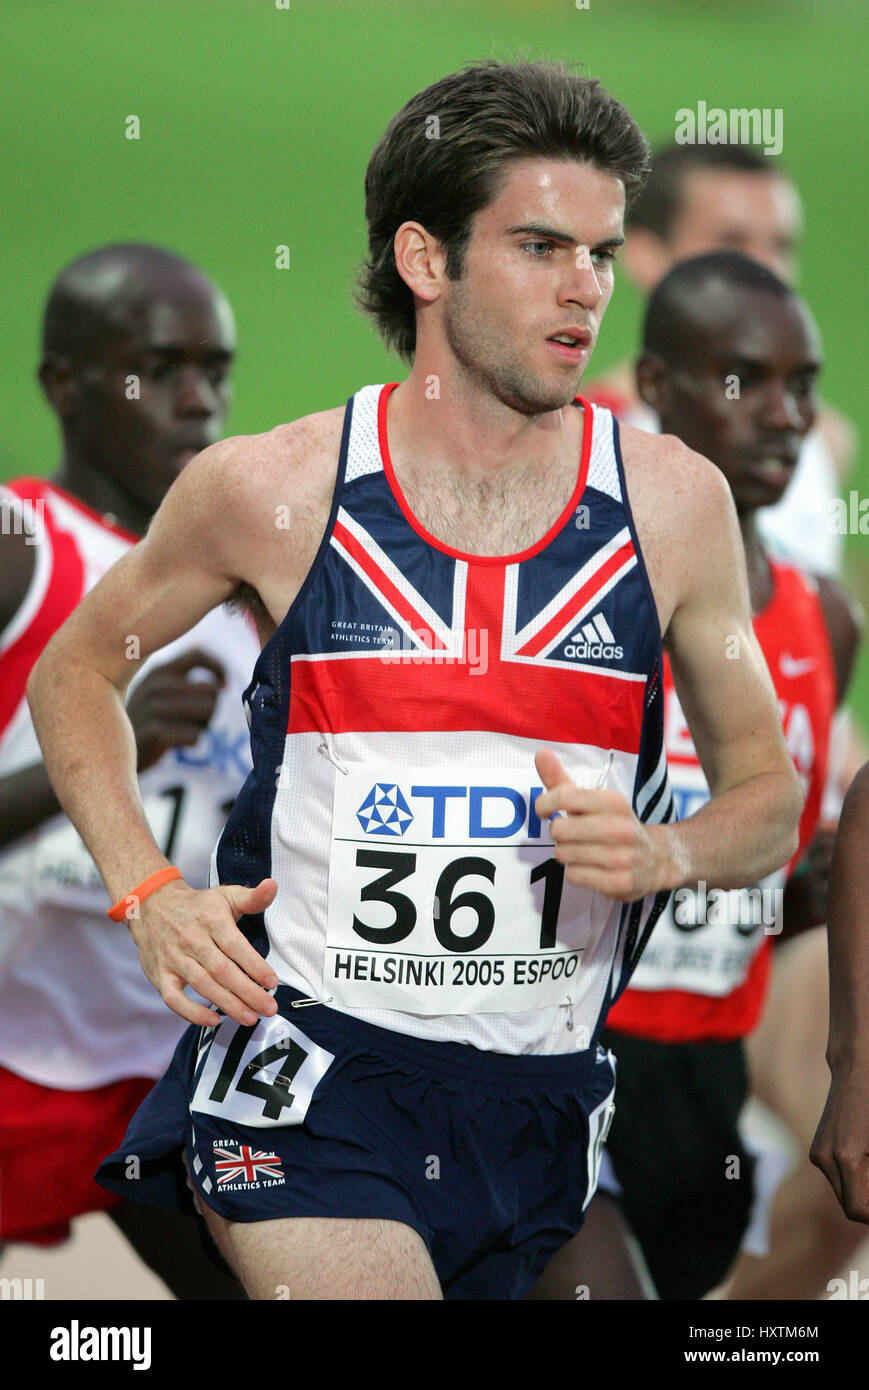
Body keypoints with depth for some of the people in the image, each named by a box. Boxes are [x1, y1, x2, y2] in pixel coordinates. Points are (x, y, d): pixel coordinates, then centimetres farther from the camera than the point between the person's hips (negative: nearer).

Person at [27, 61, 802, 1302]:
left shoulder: (675, 501, 1)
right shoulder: (271, 490, -4)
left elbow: (768, 792, 11)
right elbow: (76, 670, 12)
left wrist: (665, 853, -11)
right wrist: (149, 894, -2)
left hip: (536, 1105, 4)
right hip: (306, 1082, -3)